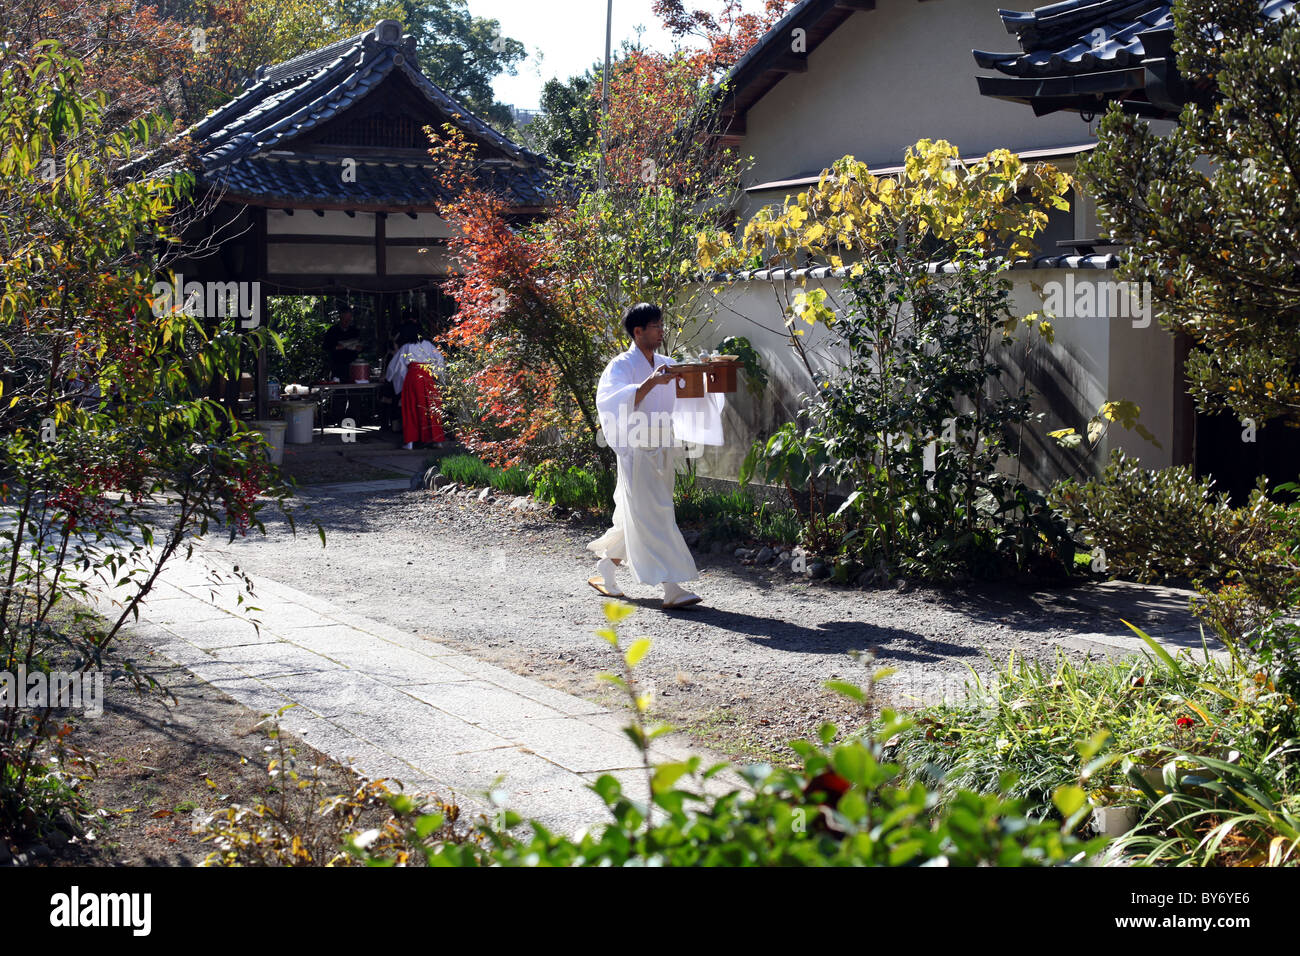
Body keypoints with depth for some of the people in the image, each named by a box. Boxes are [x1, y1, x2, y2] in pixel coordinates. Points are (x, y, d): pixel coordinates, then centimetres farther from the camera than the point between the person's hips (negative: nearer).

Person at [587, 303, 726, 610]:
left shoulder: (665, 365, 12)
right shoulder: (621, 366, -10)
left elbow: (692, 396, 19)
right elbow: (615, 402, -27)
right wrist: (650, 383, -38)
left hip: (663, 451, 8)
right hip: (637, 452, -7)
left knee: (634, 519, 15)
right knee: (654, 518, -10)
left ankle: (603, 573, 32)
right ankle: (672, 590, -12)